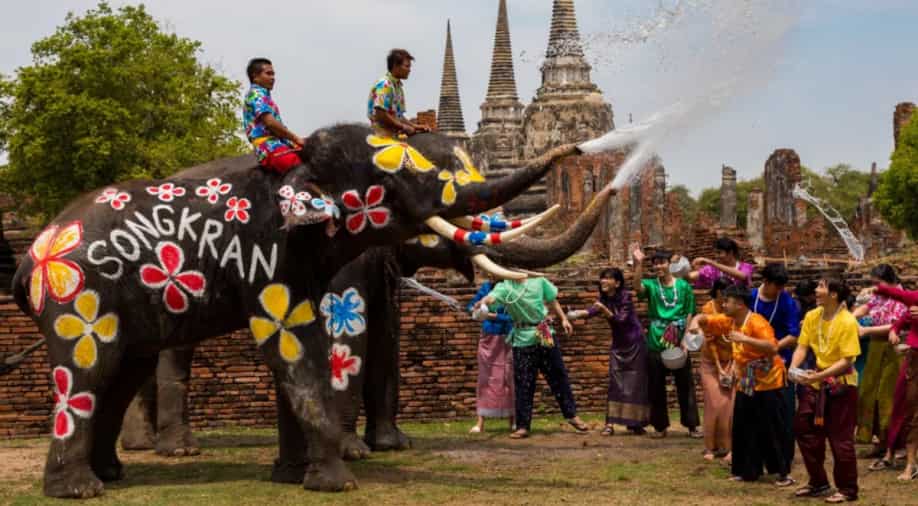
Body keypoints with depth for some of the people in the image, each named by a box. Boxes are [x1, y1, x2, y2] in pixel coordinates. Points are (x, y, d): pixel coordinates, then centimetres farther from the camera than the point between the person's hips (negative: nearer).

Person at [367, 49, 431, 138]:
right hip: (385, 136, -9)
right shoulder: (384, 85, -10)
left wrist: (414, 126, 9)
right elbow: (380, 114, -19)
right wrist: (403, 127, -12)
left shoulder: (398, 86, 17)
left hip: (396, 135, 9)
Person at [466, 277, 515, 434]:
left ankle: (512, 422, 10)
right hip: (488, 339, 3)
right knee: (486, 379, 2)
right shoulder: (487, 287, -2)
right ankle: (480, 423, 1)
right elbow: (471, 305, 6)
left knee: (509, 379, 2)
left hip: (506, 340, -3)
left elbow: (512, 317, -16)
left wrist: (493, 316, -25)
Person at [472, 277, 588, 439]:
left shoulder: (538, 281, 1)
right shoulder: (505, 287, -10)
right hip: (523, 340, -2)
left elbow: (552, 300, 15)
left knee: (558, 377, 10)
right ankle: (523, 426, 5)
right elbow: (492, 297, -31)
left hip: (546, 336, 3)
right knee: (523, 384, -1)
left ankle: (571, 415, 23)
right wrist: (482, 302, -52)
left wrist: (563, 319, 13)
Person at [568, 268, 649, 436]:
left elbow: (621, 319, -22)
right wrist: (576, 314, -36)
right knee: (615, 383, -4)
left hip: (635, 344, -4)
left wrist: (605, 310, -36)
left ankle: (636, 423, 8)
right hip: (618, 346, 5)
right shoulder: (604, 299, 2)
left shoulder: (625, 296, -12)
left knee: (636, 383, -1)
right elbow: (590, 311, -16)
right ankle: (610, 424, -6)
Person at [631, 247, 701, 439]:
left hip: (678, 345, -1)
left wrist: (685, 340, -5)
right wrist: (638, 263, -34)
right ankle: (660, 426, 17)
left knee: (685, 386, 3)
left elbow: (690, 314, 3)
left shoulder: (683, 286, 2)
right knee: (656, 388, 6)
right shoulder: (651, 285, 1)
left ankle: (692, 425, 10)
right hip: (656, 345, 1)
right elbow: (637, 287, -23)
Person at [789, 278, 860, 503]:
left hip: (841, 383, -7)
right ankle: (818, 483, 22)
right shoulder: (812, 317, -2)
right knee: (804, 428, 8)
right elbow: (802, 347, -3)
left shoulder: (847, 322, -20)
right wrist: (794, 368, -23)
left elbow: (846, 360, -22)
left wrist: (818, 376, -30)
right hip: (817, 382, 7)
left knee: (840, 438, 0)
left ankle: (848, 489, 14)